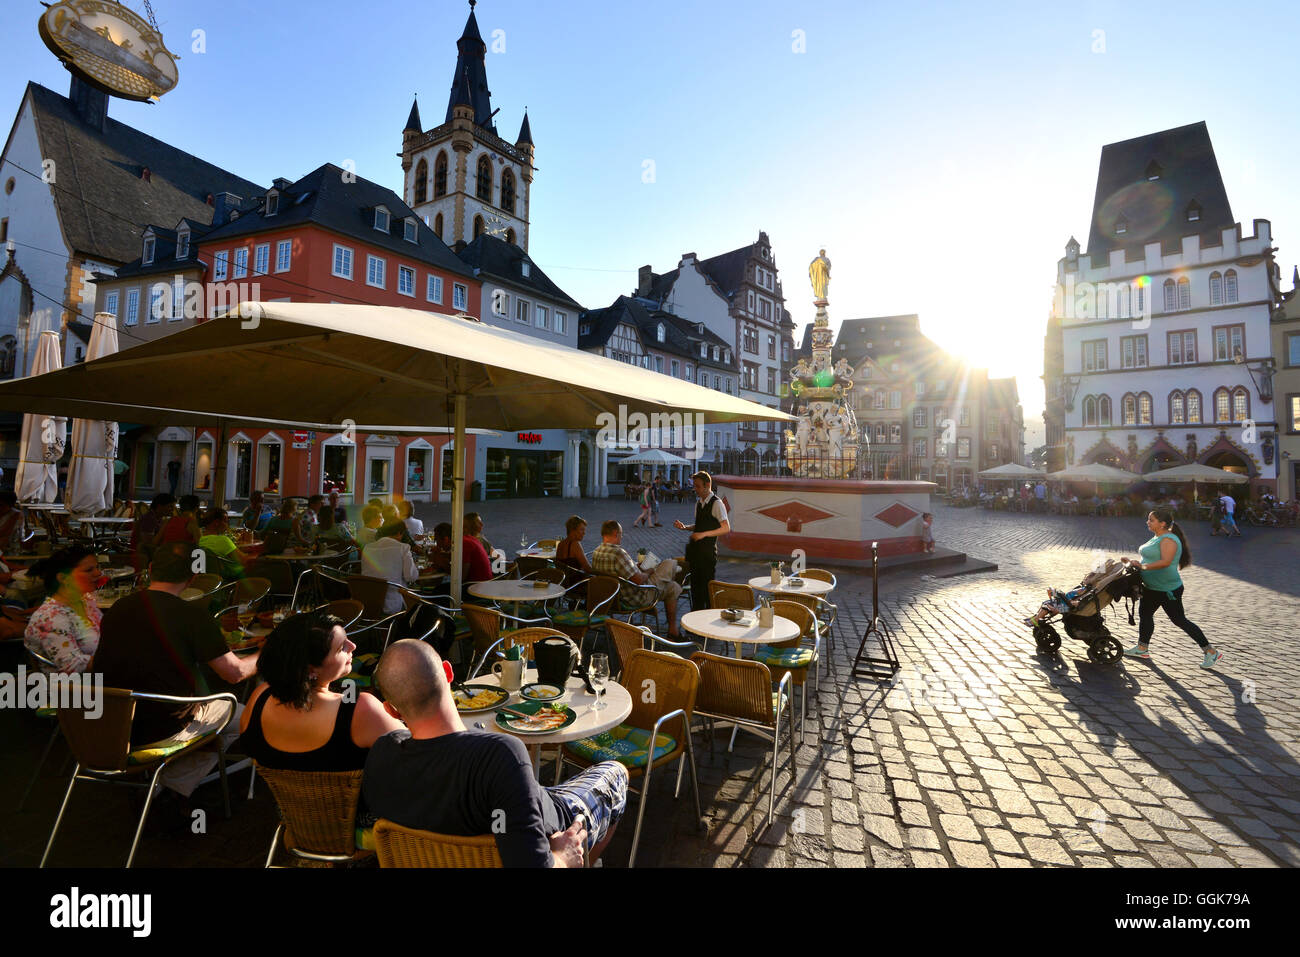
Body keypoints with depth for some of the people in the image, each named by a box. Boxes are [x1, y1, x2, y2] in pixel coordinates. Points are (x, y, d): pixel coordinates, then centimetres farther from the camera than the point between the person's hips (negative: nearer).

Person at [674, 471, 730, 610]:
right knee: (695, 584, 13)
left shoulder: (716, 503, -11)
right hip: (696, 549, 8)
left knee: (708, 586, -2)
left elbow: (726, 528, -14)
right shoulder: (698, 503, 13)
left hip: (708, 551, -7)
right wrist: (685, 527, 5)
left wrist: (704, 534, -19)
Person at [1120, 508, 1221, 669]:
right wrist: (1132, 561, 8)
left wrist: (1143, 566, -33)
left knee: (1179, 620, -2)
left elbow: (1165, 561, -32)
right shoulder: (1156, 538, 11)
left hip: (1168, 589, -10)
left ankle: (1211, 652, 12)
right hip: (1152, 588, 10)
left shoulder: (1168, 540, -20)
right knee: (1144, 613, 15)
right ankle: (1141, 649, 27)